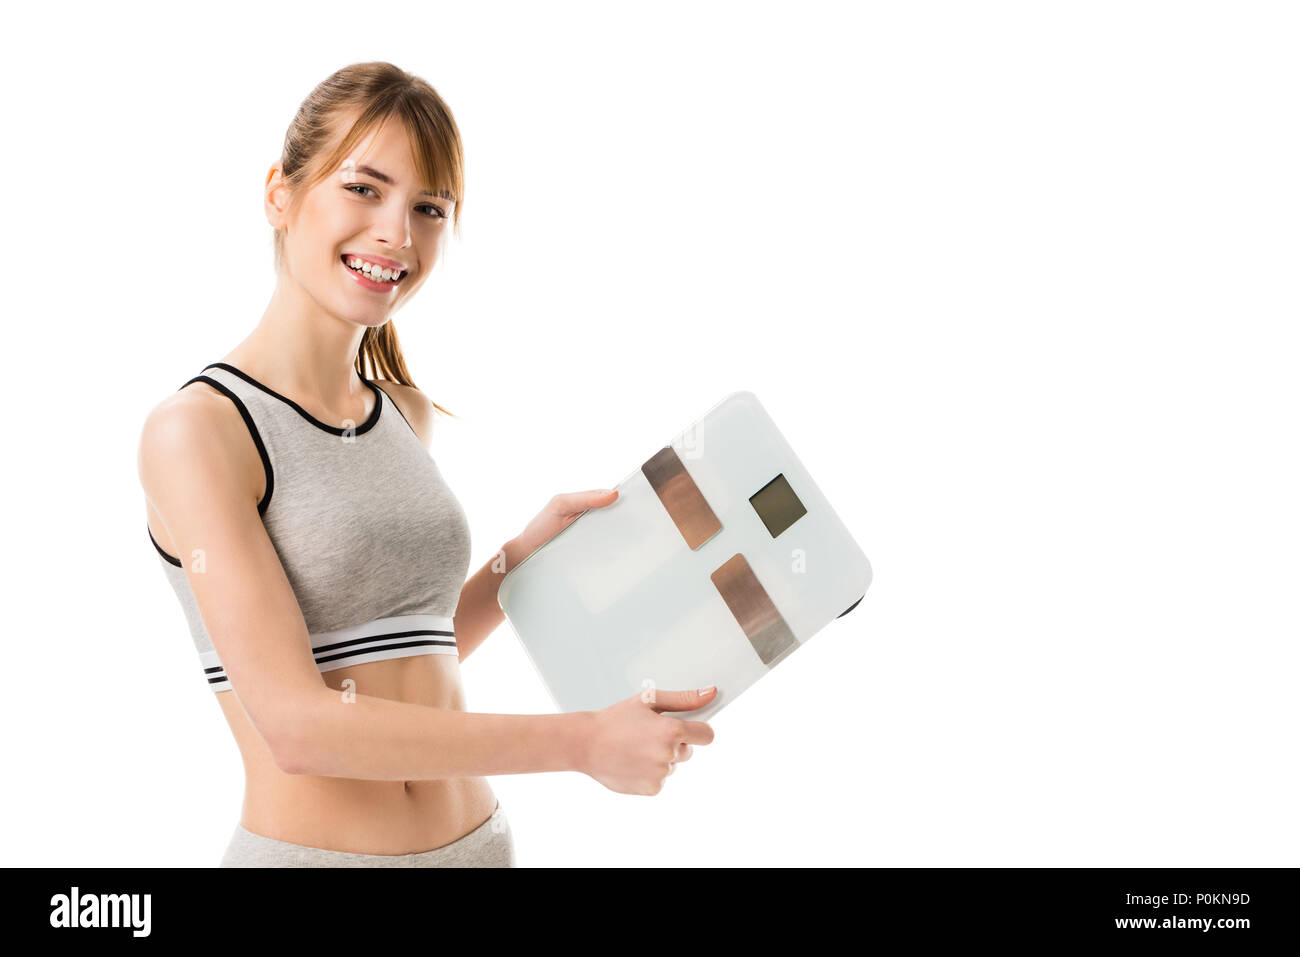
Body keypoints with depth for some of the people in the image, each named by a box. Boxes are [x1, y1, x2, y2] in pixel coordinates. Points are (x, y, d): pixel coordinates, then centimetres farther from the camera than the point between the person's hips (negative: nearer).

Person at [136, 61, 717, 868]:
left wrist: (529, 554, -1)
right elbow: (296, 723, -20)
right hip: (308, 849, -5)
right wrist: (585, 742, -21)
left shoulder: (410, 416, 5)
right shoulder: (197, 429, -14)